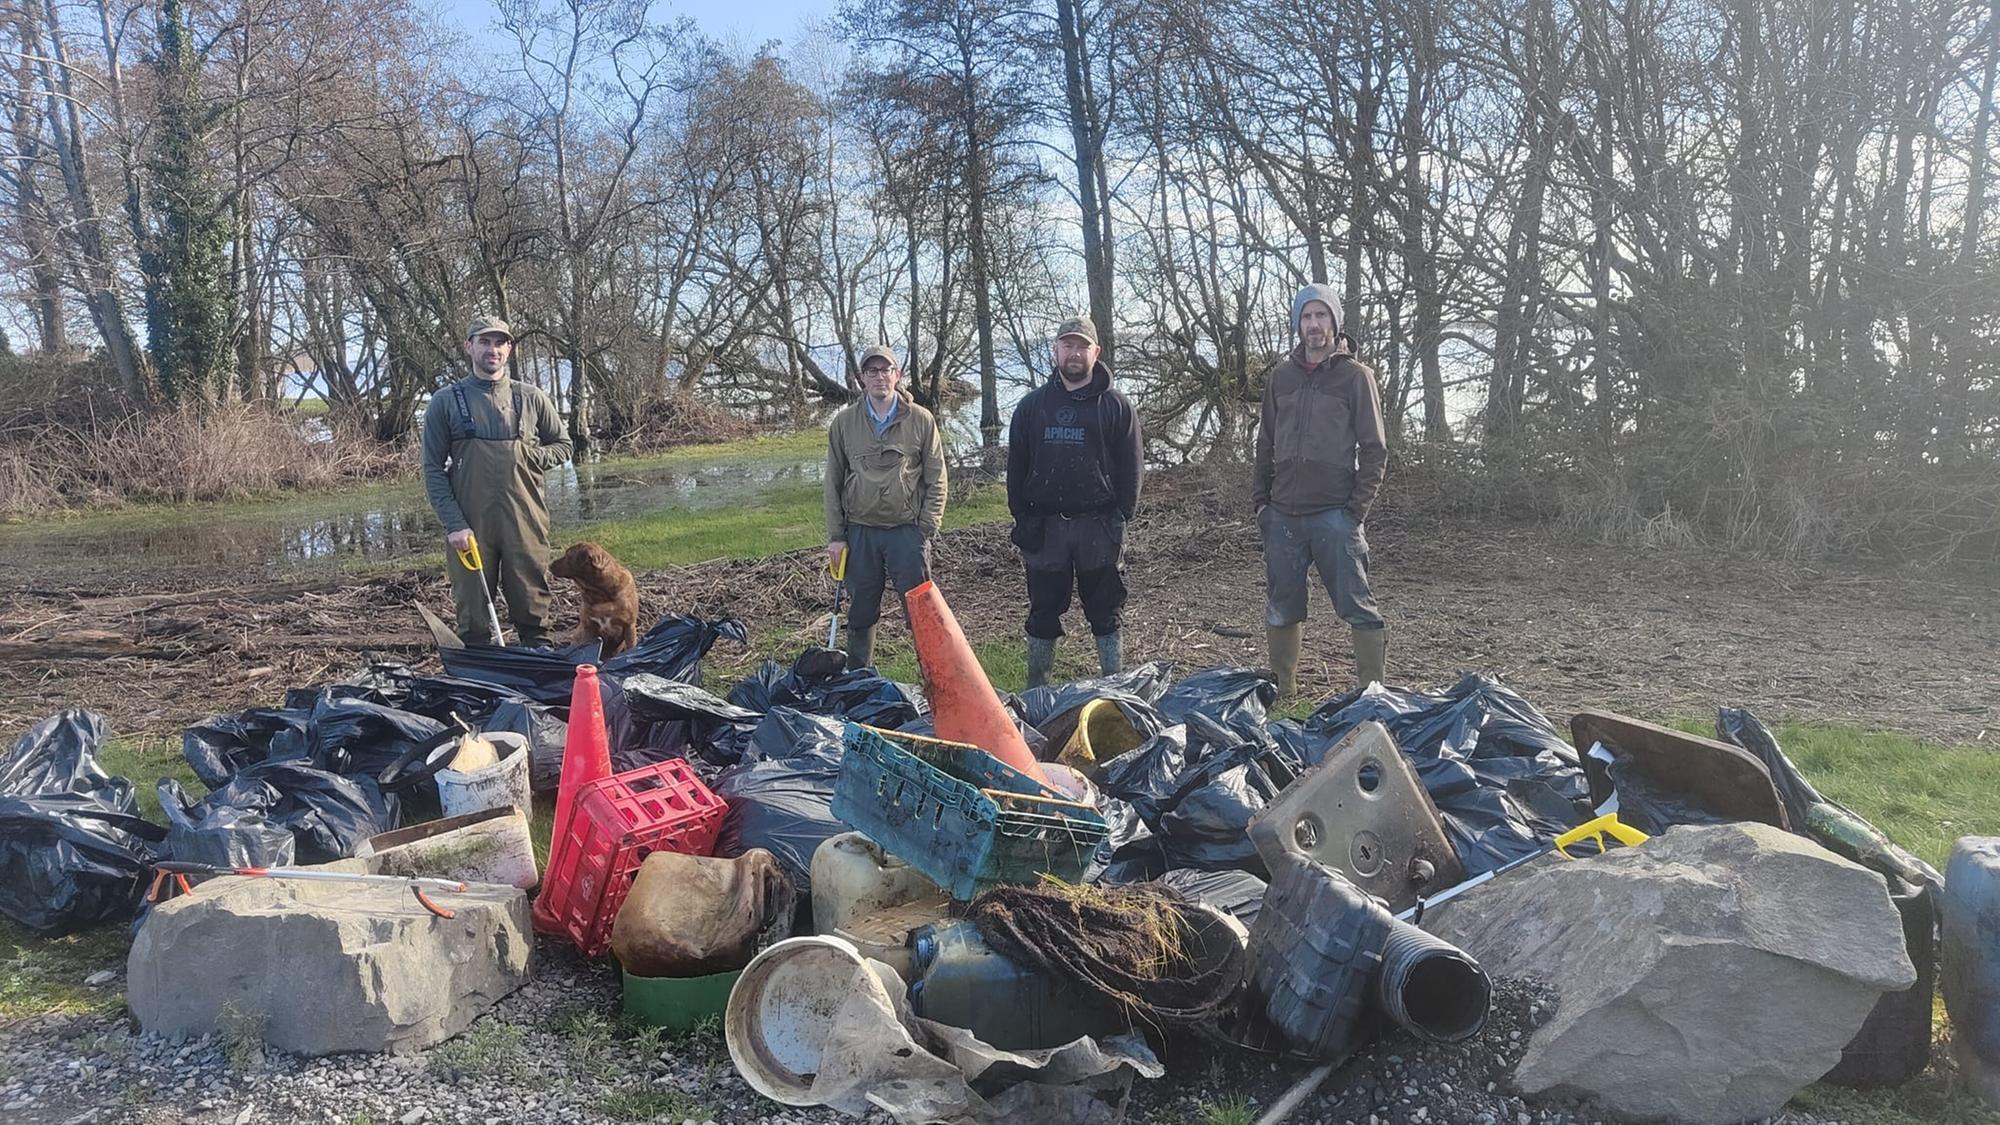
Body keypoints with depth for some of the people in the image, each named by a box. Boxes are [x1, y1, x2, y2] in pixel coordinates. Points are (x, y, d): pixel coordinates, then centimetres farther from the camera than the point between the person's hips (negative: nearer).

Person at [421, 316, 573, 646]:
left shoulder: (532, 398, 7)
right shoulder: (445, 402, 3)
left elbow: (562, 445, 17)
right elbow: (433, 469, 2)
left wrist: (530, 456, -5)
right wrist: (454, 524, -8)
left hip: (525, 523, 1)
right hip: (469, 526, -1)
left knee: (533, 610, 6)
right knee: (473, 615, 5)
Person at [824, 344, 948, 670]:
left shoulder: (921, 420, 1)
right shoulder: (844, 423, 6)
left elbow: (937, 481, 1)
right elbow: (833, 483, 8)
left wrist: (926, 530, -6)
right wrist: (836, 536, 4)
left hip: (908, 530, -2)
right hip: (860, 532, 2)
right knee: (861, 614, 10)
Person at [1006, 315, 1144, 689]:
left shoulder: (1115, 406, 3)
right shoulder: (1032, 405, 9)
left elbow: (1132, 465, 2)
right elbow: (1016, 465, 9)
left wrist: (1122, 515, -7)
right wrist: (1022, 518, 0)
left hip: (1099, 526, -2)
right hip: (1044, 525, 2)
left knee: (1105, 613, 6)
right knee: (1043, 613, 8)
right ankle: (1036, 689, 18)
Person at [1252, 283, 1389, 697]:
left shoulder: (1355, 376, 1)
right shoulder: (1280, 376, 13)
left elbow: (1374, 449, -1)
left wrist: (1357, 508, -9)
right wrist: (1261, 500, 9)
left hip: (1334, 515, -4)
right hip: (1282, 515, 4)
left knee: (1357, 607, -4)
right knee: (1281, 608, 9)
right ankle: (1282, 690, 21)